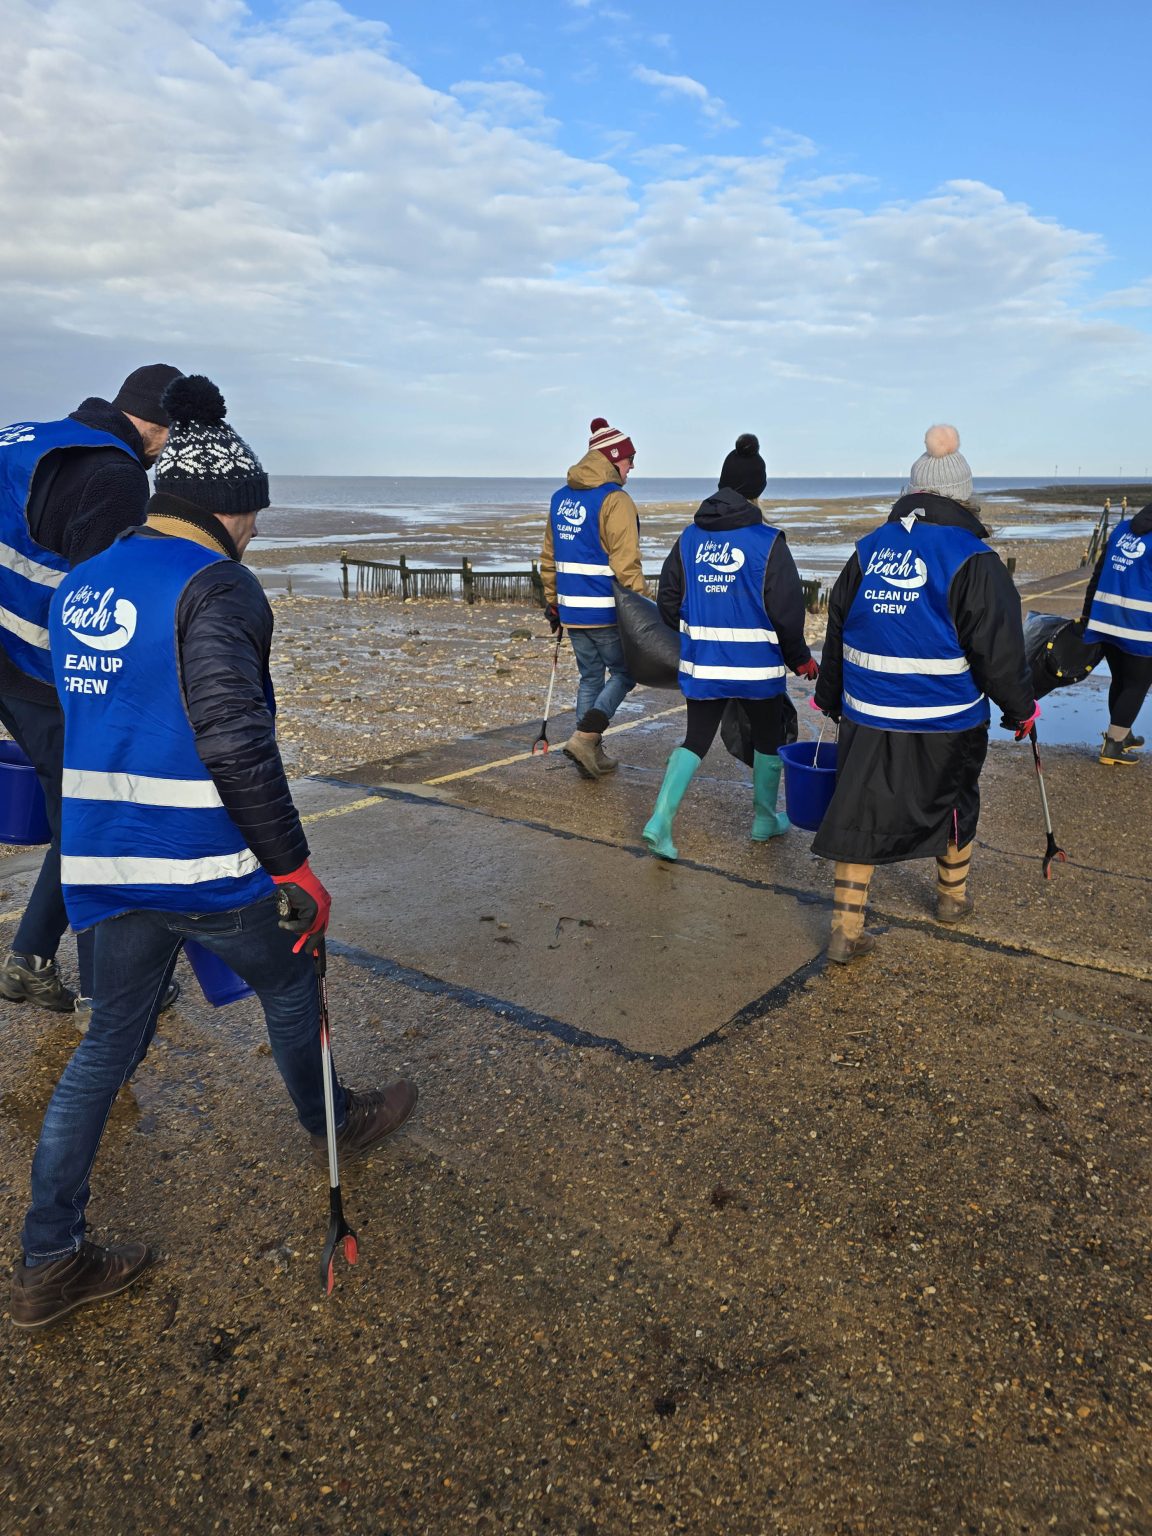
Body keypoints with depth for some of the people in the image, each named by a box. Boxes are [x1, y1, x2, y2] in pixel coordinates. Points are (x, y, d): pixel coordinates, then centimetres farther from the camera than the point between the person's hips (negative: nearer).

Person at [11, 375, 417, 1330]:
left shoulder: (83, 586, 11)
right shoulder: (213, 588, -16)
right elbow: (238, 746, -24)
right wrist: (295, 867, -17)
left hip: (106, 858, 7)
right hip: (205, 863, -7)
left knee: (111, 1038, 17)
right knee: (290, 985, 19)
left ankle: (50, 1263, 23)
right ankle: (332, 1124, 44)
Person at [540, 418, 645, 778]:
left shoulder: (560, 498, 12)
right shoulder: (615, 499, -13)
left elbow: (549, 558, 16)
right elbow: (626, 565, -18)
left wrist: (552, 603, 22)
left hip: (571, 609, 7)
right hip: (607, 611, -7)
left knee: (590, 677, 16)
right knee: (624, 674, 9)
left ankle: (592, 754, 19)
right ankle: (585, 737, -6)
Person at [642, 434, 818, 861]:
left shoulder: (689, 537, 1)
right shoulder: (768, 542, -11)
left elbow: (668, 601, 6)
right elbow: (786, 610, -10)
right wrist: (800, 658, 5)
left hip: (701, 663, 4)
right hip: (757, 664, -3)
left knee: (695, 740, 12)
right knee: (768, 738, 18)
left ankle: (660, 820, -4)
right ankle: (765, 819, 32)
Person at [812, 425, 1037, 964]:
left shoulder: (869, 549, 3)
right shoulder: (972, 560, -11)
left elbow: (837, 632, 11)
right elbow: (999, 649, -10)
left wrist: (830, 698, 22)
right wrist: (1021, 709, 5)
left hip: (867, 719, 3)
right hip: (946, 723, -2)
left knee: (860, 816, 8)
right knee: (954, 807, 21)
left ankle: (845, 931, 8)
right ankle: (952, 897, 42)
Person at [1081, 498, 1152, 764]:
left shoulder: (1122, 528, 11)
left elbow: (1098, 575, 15)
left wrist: (1087, 615, 21)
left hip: (1107, 621, 7)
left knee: (1120, 681, 20)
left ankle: (1121, 735, 32)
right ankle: (1112, 745, 3)